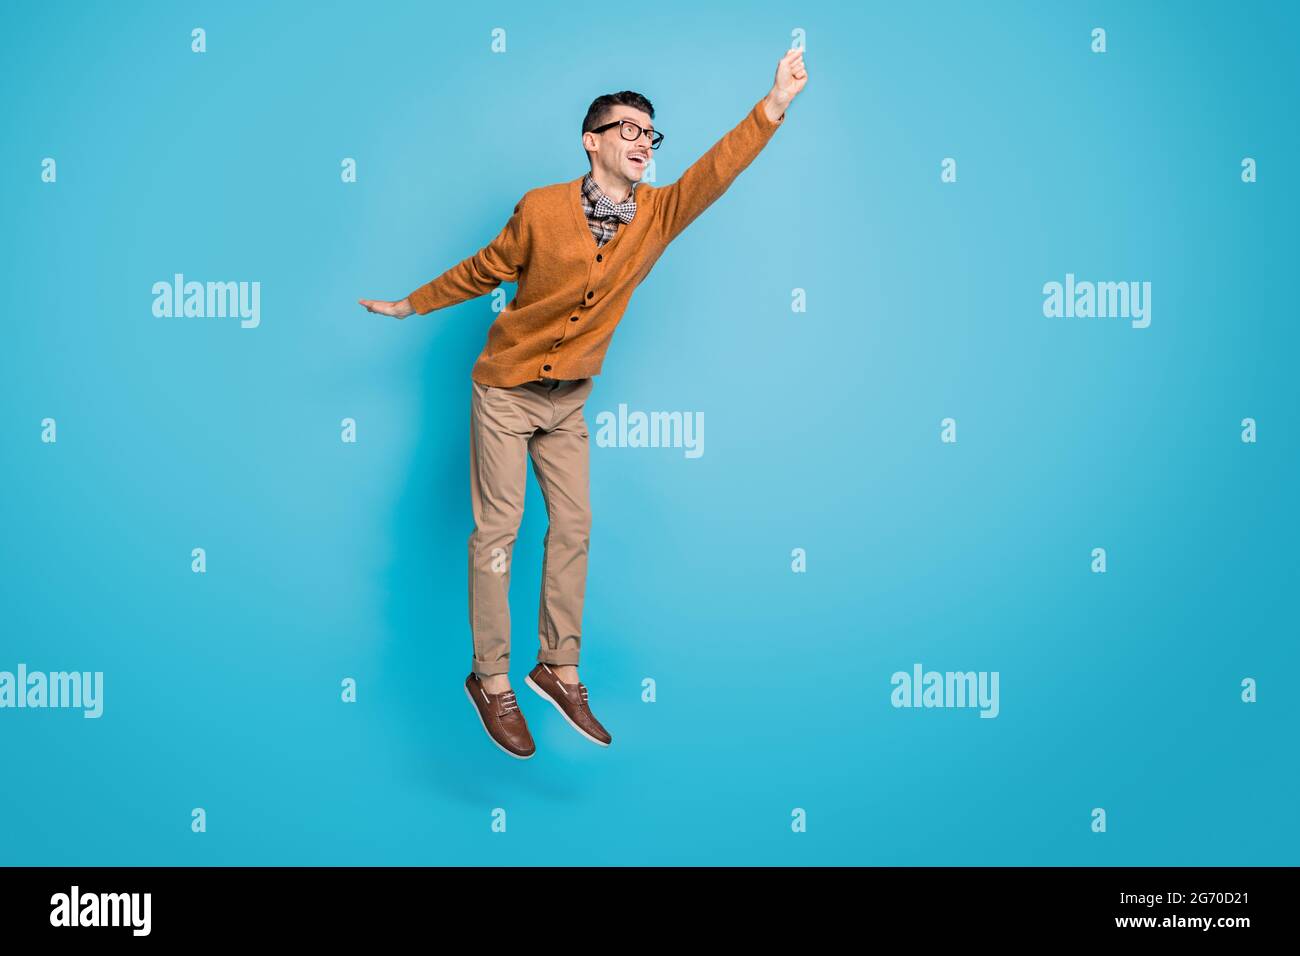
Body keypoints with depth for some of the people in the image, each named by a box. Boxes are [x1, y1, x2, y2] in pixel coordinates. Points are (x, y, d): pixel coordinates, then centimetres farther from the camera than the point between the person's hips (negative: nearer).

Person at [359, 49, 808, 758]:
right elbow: (483, 270, -1)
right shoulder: (541, 209, -16)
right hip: (506, 388, -4)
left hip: (569, 399, 4)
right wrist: (410, 305, 9)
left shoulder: (657, 214, -8)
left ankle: (558, 669, 19)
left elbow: (714, 171, -23)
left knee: (574, 526, 6)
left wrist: (772, 107, -36)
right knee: (498, 528, -2)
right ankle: (489, 679, 7)